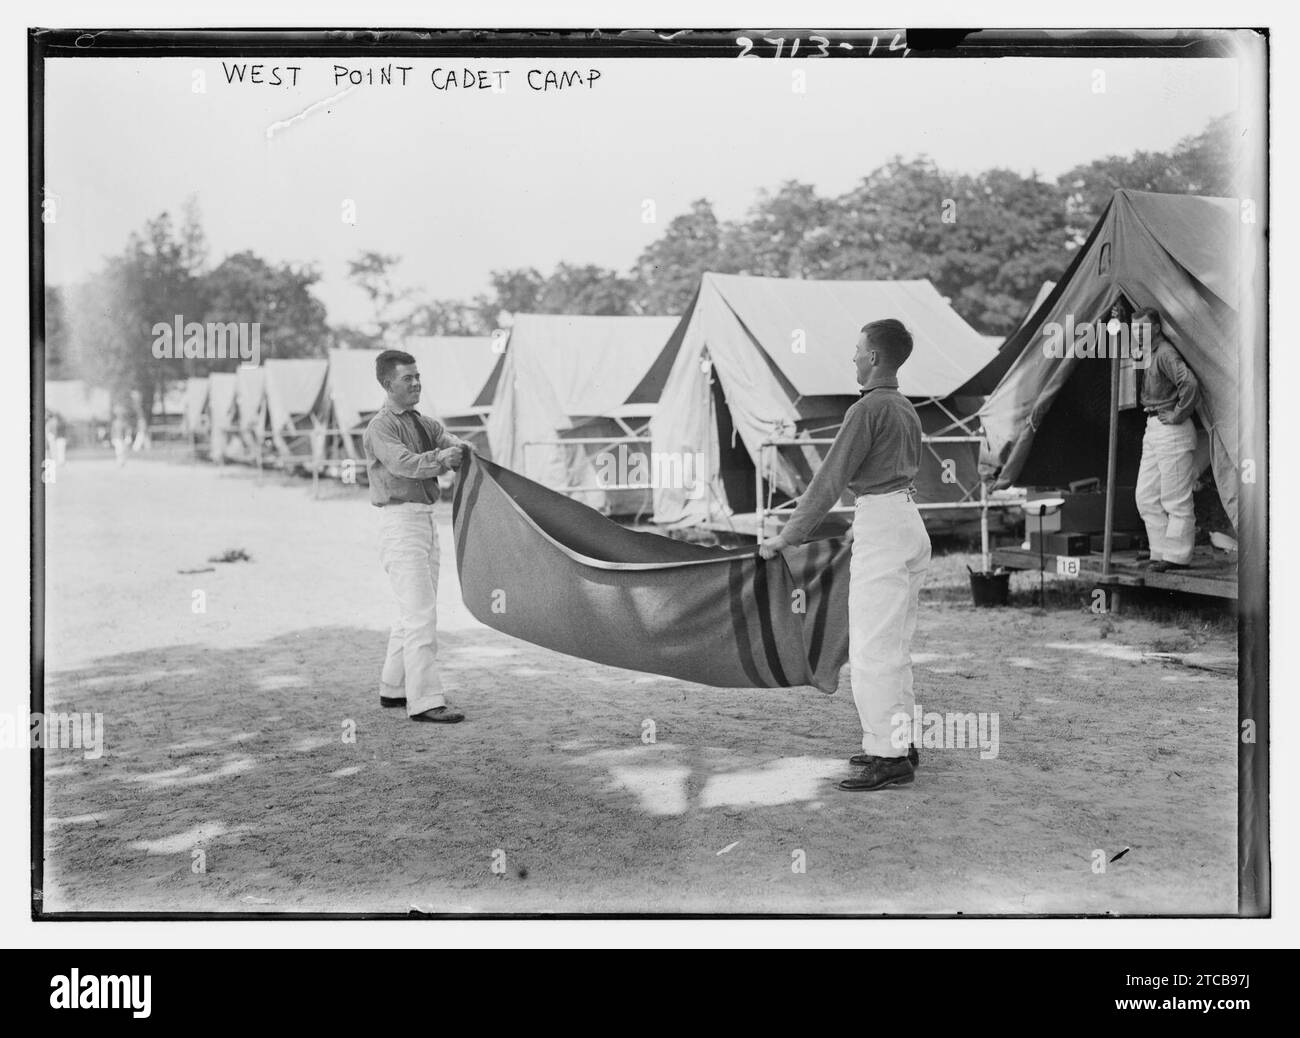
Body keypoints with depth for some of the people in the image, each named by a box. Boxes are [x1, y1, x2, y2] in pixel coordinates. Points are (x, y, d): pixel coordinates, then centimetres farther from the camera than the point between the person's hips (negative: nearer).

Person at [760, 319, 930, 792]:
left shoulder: (867, 410, -13)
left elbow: (830, 480, -14)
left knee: (872, 647, -7)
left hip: (881, 524, -10)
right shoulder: (907, 410, 16)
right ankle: (899, 741, 22)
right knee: (893, 645, 16)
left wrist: (787, 537, -9)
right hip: (911, 519, 10)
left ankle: (889, 758, -6)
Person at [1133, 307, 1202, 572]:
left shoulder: (1166, 354, -15)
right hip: (1153, 430, 10)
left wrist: (1177, 415, -20)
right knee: (1146, 495, 11)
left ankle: (1177, 556, 0)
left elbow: (1190, 384, -29)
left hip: (1172, 431, -10)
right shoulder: (1149, 355, 15)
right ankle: (1162, 551, 16)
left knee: (1175, 498, -5)